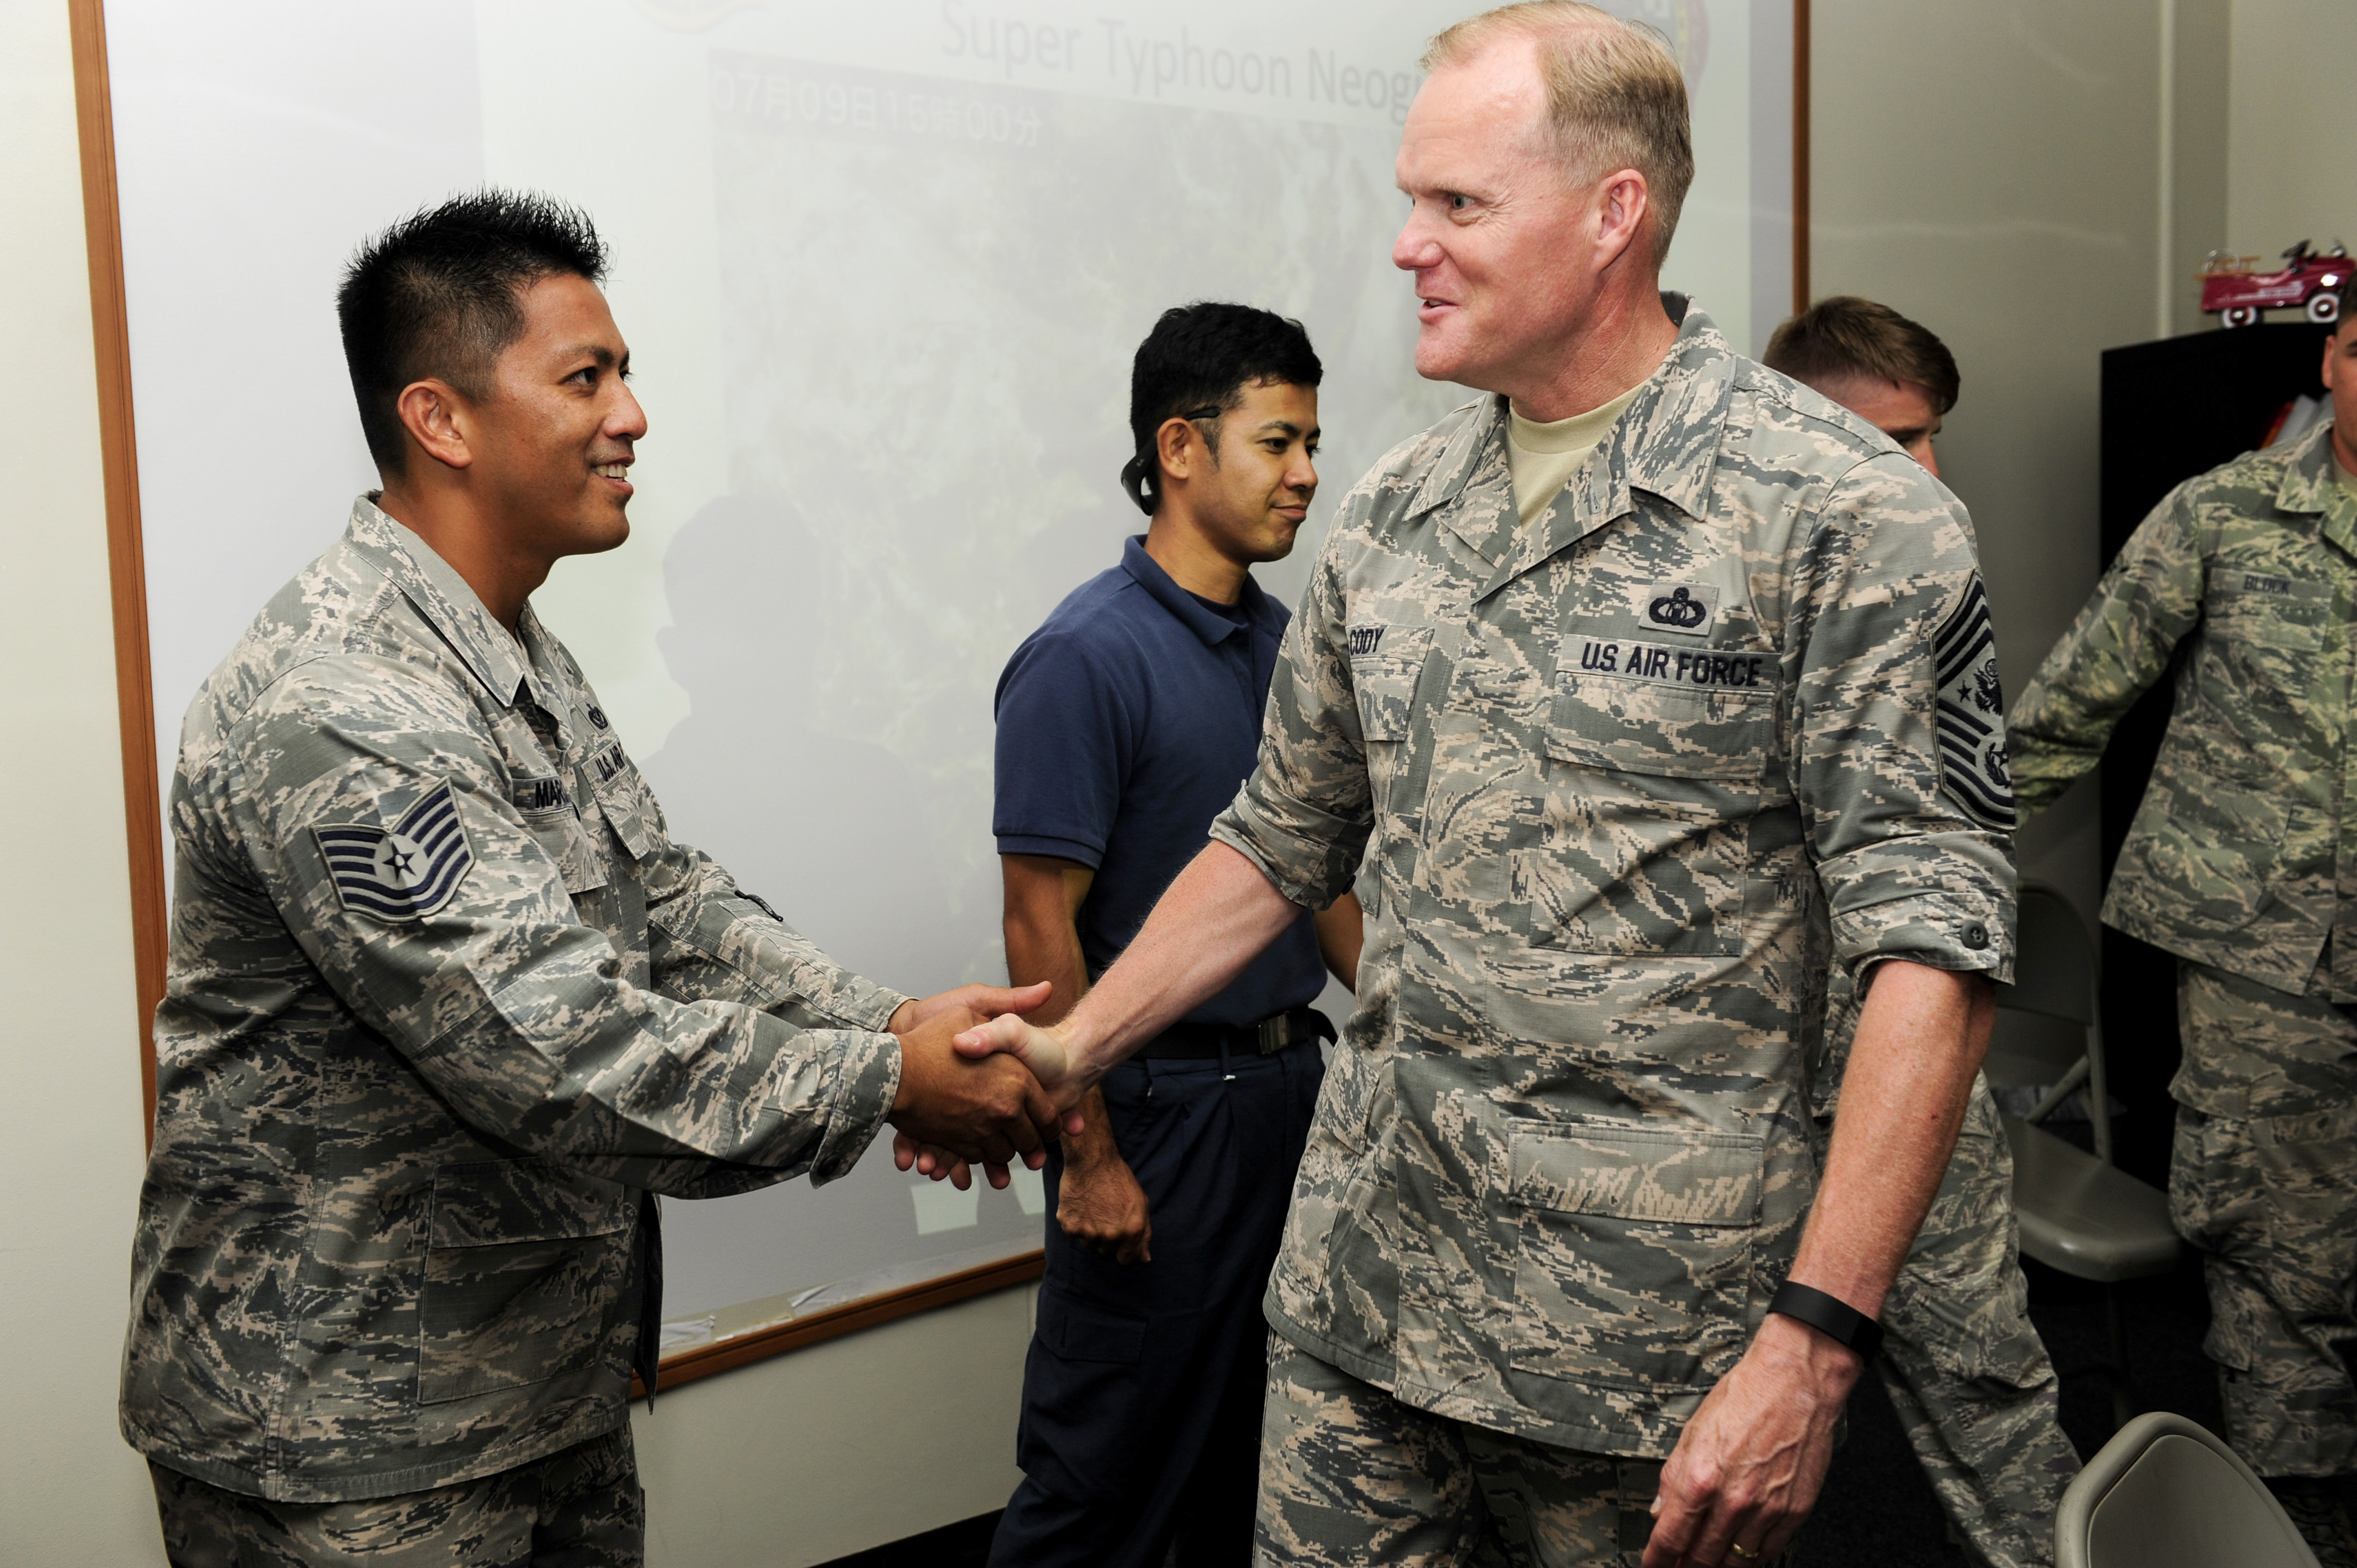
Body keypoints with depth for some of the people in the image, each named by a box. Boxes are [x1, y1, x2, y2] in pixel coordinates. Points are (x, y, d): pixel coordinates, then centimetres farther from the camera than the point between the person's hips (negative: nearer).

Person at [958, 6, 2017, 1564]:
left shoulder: (1846, 513, -11)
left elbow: (1932, 936, -15)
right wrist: (1079, 1047, 13)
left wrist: (1815, 1344, -21)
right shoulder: (1390, 515, 7)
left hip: (1647, 1326, -5)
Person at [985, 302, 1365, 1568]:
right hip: (1158, 1105, -7)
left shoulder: (1283, 643, 9)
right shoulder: (1087, 656, -15)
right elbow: (1041, 926, -16)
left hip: (1292, 1083, 8)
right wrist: (1087, 1156, -16)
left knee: (1256, 1458, 19)